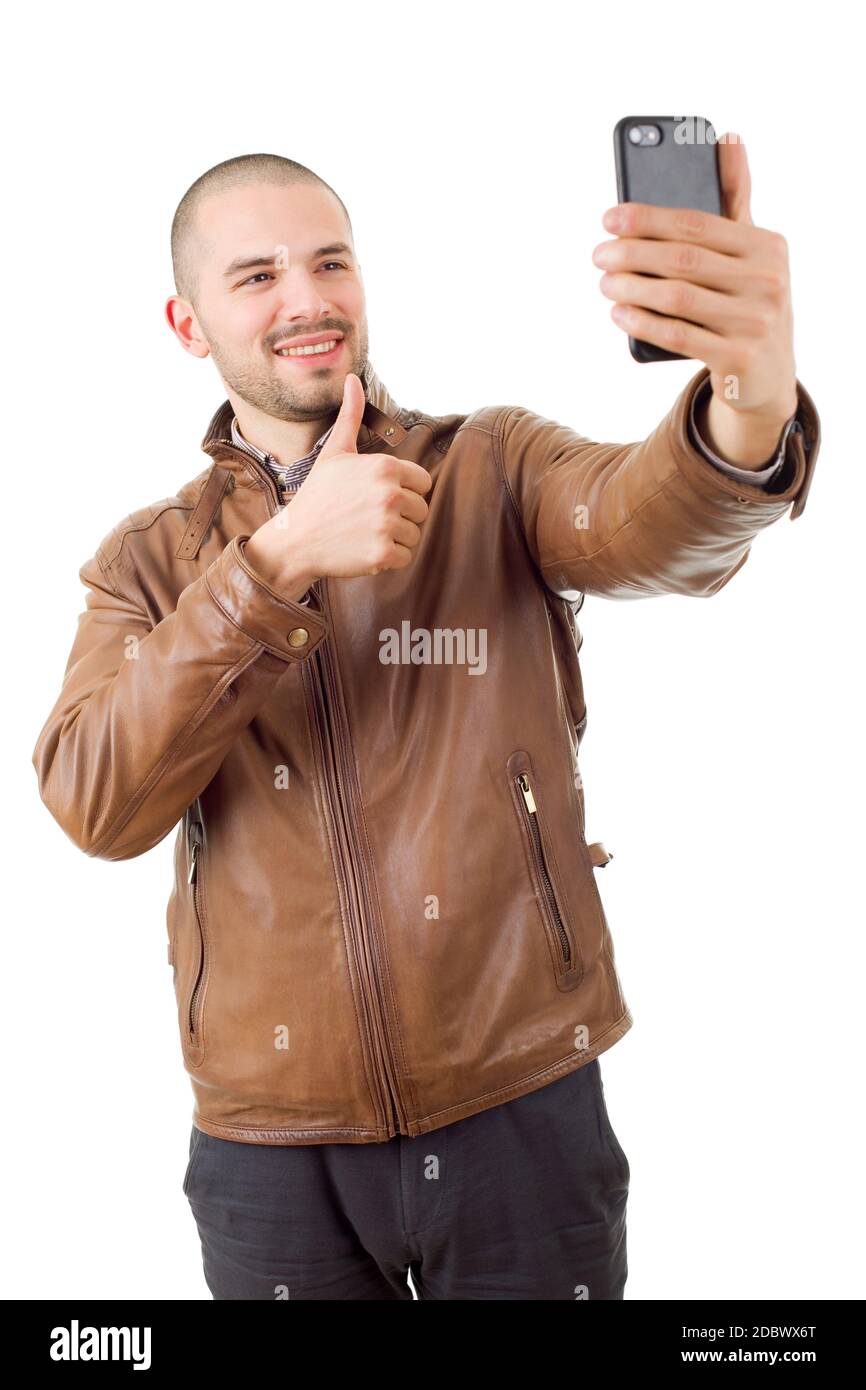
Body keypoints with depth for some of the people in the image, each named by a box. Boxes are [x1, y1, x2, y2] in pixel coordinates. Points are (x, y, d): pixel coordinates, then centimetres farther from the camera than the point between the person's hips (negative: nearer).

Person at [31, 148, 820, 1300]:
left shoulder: (494, 472, 0)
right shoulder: (148, 560, 5)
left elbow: (650, 527, -22)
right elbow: (95, 804, -11)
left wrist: (752, 406, -45)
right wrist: (282, 558, -20)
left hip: (520, 1108, -1)